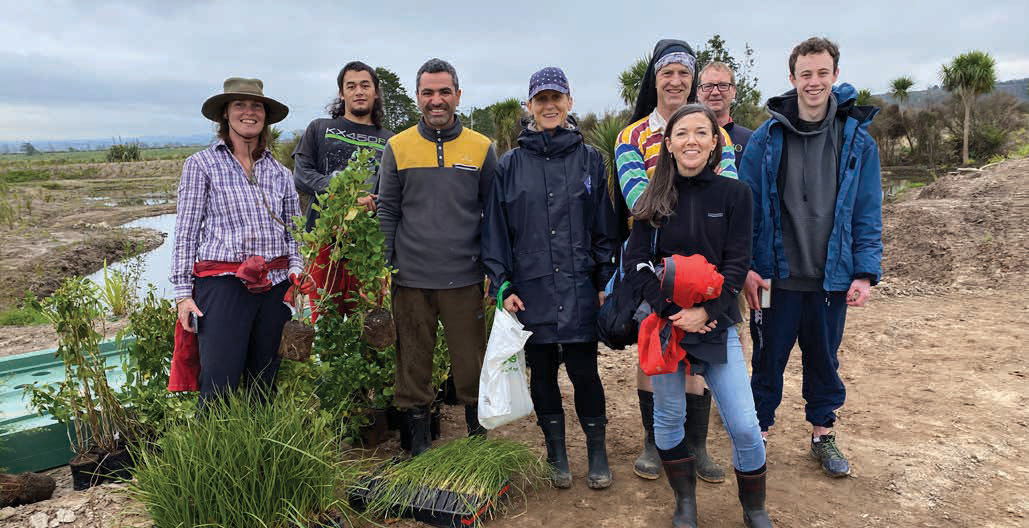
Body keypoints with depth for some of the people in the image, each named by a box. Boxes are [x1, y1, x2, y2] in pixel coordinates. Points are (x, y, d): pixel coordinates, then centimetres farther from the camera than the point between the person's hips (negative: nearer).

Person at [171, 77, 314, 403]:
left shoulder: (279, 172, 15)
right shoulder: (201, 164, 5)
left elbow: (294, 232, 18)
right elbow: (186, 233, 2)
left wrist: (296, 269, -1)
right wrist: (183, 293, -3)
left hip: (275, 286, 4)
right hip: (222, 285, -4)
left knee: (264, 386, 9)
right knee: (219, 387, -7)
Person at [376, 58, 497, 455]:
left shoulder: (481, 148, 5)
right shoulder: (398, 147, 5)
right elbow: (387, 212, 6)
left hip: (464, 278, 0)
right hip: (410, 278, 1)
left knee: (471, 363, 6)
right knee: (413, 362, 9)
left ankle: (478, 433, 25)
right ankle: (418, 438, 25)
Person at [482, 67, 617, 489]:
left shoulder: (590, 159, 6)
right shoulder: (510, 165, 6)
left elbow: (604, 226, 7)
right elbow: (495, 230, 5)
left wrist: (604, 282, 2)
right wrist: (502, 286, -2)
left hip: (579, 288, -1)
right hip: (530, 290, 1)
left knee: (584, 370, 1)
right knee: (542, 372, 10)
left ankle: (597, 450, 22)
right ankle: (556, 452, 27)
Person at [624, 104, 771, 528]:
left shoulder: (734, 193, -1)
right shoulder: (654, 199, 2)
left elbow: (737, 264, -5)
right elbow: (635, 261, -3)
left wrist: (705, 312, -17)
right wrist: (670, 310, -14)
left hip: (717, 322, -1)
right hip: (664, 319, 1)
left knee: (743, 425, -2)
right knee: (668, 417, 10)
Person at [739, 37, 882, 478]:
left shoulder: (858, 140, 0)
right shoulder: (766, 138, -4)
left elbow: (867, 214, 1)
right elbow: (748, 207, -3)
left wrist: (865, 272, -5)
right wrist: (746, 267, -9)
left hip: (831, 277, 2)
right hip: (775, 277, -1)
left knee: (824, 359, 16)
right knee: (768, 359, 10)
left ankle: (823, 434, 34)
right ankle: (759, 432, 27)